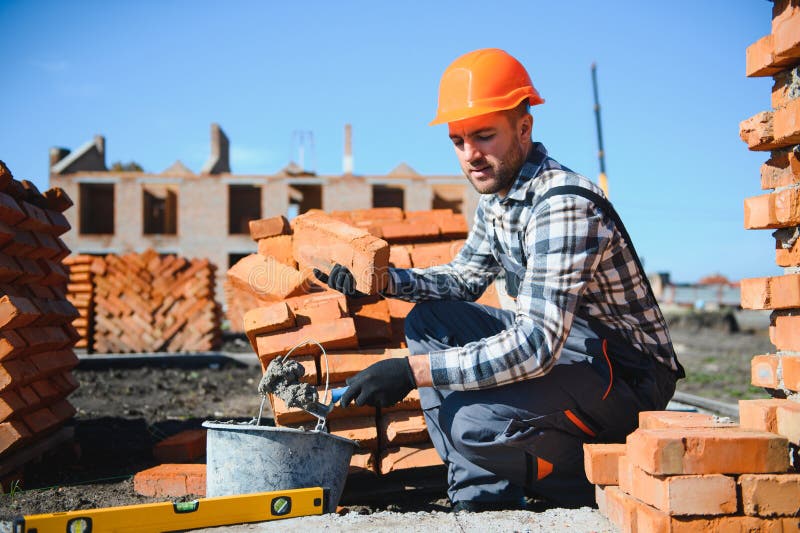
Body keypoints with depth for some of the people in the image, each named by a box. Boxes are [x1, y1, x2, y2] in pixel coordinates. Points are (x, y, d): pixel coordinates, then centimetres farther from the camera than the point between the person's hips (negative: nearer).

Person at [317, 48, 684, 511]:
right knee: (428, 319, 6)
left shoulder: (564, 204, -25)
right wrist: (381, 280, -1)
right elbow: (464, 278, 18)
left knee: (470, 421, -29)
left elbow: (535, 347, -32)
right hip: (562, 347, 9)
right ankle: (485, 494, 4)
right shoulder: (497, 197, 4)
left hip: (629, 375, -9)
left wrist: (411, 371, -31)